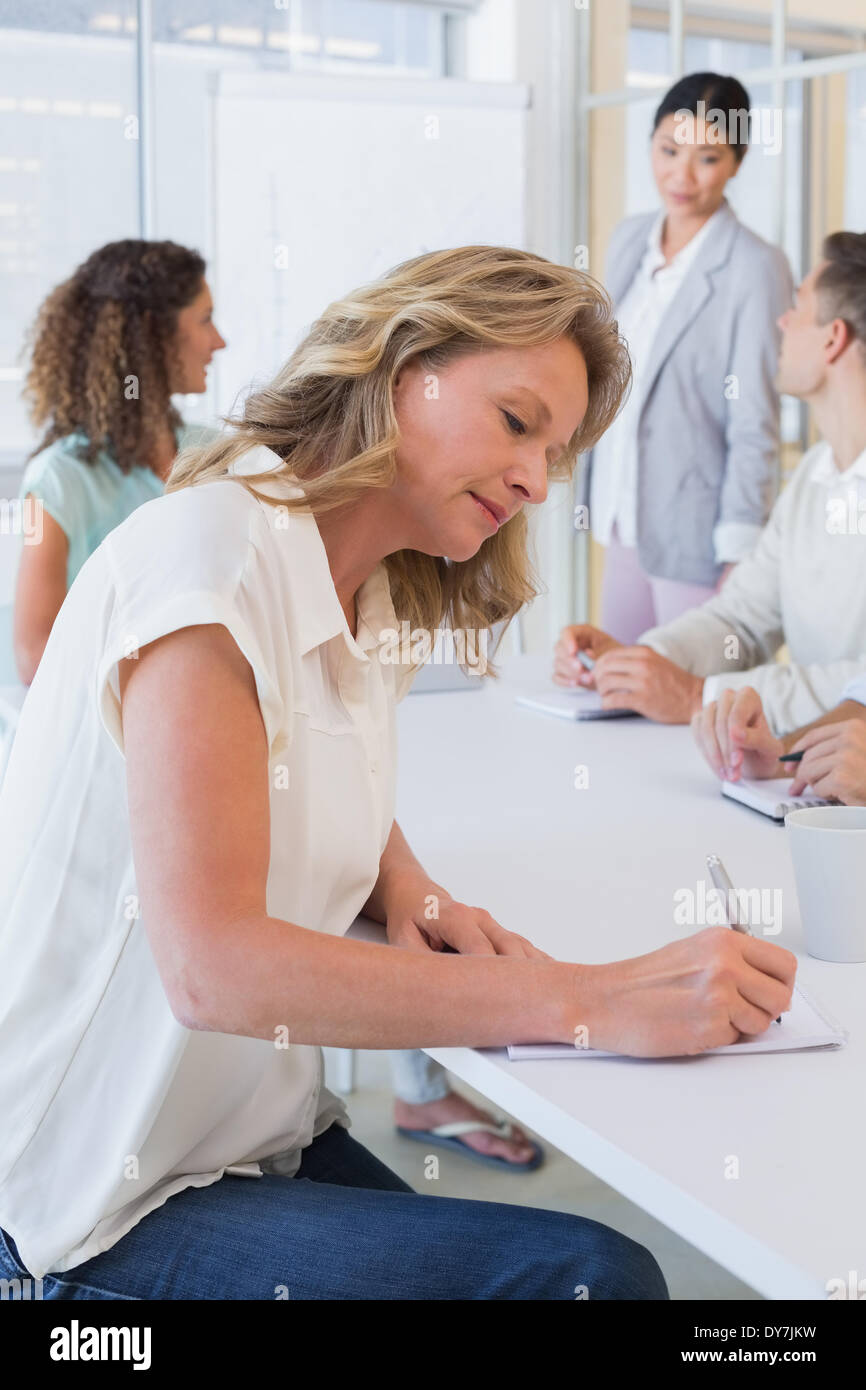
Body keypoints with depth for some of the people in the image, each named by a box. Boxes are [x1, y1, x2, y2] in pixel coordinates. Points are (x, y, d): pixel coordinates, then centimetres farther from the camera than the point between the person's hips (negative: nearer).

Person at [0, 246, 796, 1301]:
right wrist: (597, 1001, -29)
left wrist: (415, 901, -2)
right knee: (587, 1274, -22)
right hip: (106, 1212, -8)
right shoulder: (206, 553, -19)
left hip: (265, 1143, 8)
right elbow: (213, 965, -28)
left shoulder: (362, 601, 7)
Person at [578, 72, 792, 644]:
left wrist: (740, 560, -14)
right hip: (625, 522, 7)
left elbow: (756, 428, -14)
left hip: (695, 539, -7)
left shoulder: (756, 268, -14)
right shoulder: (630, 239, 8)